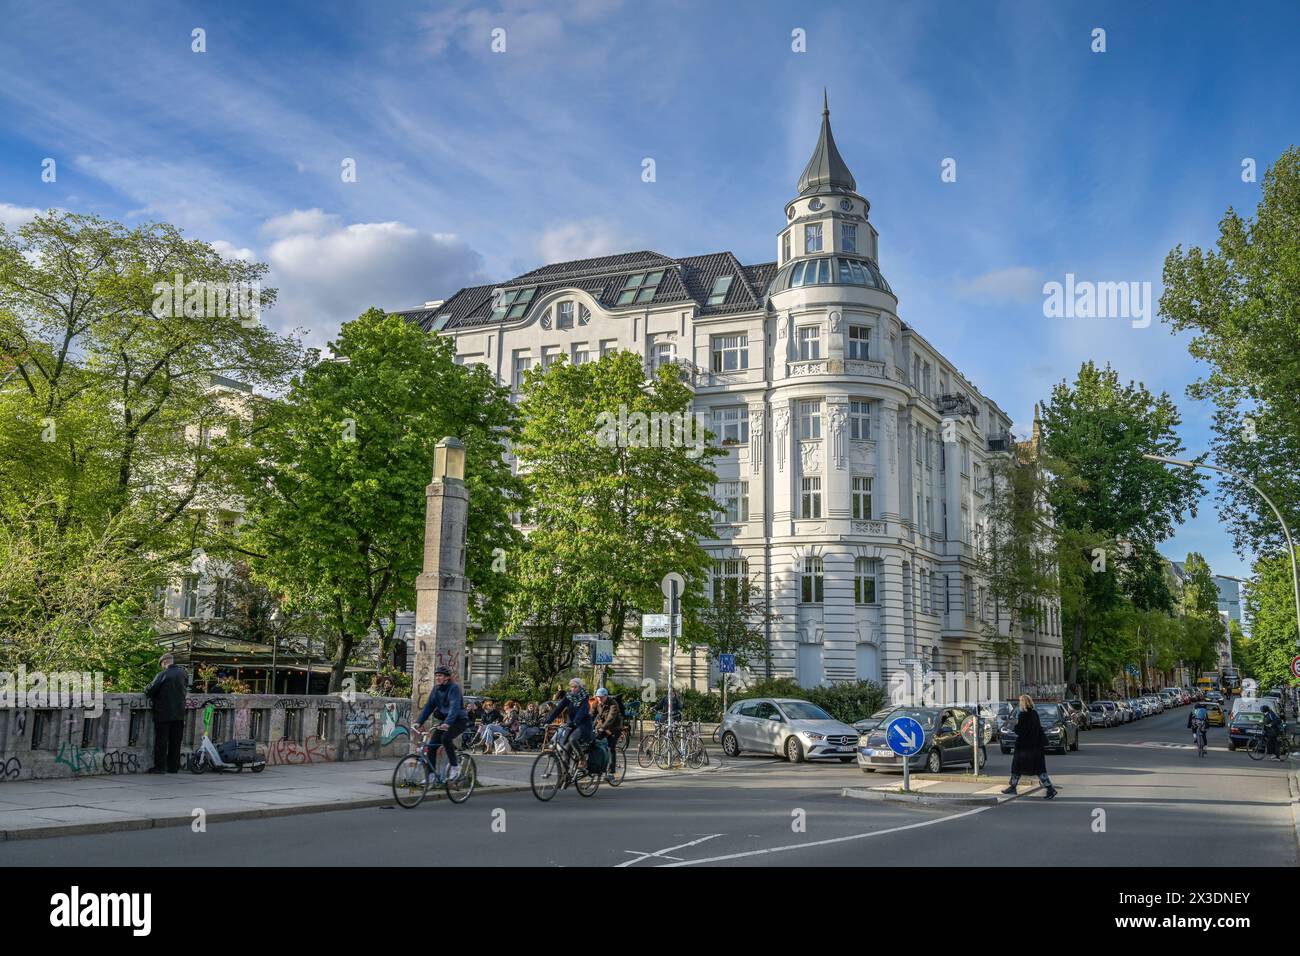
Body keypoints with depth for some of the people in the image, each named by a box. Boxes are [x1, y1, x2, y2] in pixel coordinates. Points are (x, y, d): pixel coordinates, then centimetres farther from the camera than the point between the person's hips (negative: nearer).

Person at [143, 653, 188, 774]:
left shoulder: (163, 675, -13)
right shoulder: (182, 672, 4)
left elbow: (150, 690, -16)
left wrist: (147, 692, 7)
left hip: (163, 713, -5)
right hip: (179, 713, 5)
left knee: (161, 740, 3)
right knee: (175, 741, 10)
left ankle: (160, 766, 4)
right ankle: (173, 767, 14)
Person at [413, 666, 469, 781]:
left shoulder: (454, 688, -17)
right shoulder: (436, 689, 4)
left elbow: (454, 707, -30)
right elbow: (429, 706, 4)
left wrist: (447, 723, -43)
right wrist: (419, 722, -8)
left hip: (459, 720, -7)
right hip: (445, 721, 7)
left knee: (445, 737, -31)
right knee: (432, 745, -5)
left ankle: (455, 765, -14)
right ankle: (431, 775, 5)